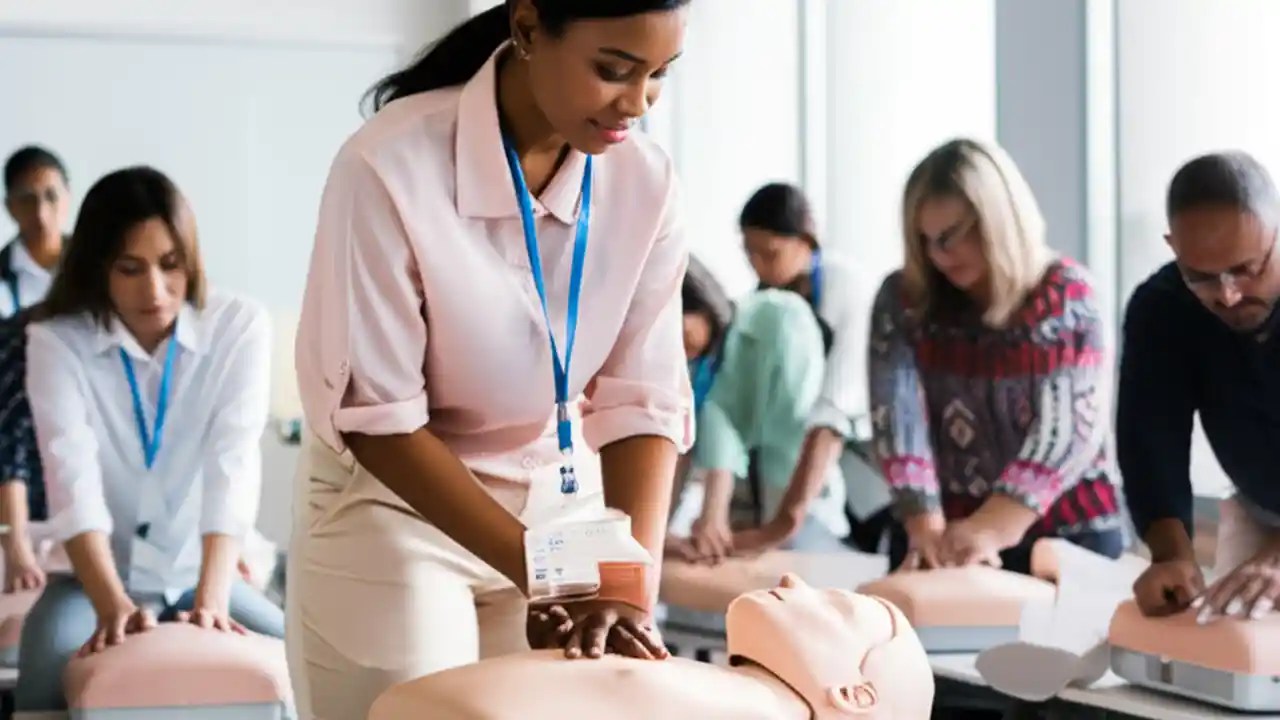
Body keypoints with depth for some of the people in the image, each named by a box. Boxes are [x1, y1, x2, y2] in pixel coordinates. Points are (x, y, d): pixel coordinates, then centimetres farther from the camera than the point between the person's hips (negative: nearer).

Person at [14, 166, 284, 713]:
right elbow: (73, 480, -25)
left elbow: (233, 466, -22)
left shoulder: (239, 328, -10)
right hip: (97, 580, -1)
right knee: (50, 683, -29)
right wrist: (112, 606, -42)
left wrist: (210, 599, -38)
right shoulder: (57, 342, -11)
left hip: (199, 574, 1)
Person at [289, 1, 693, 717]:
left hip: (557, 511, 4)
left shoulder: (646, 181, -11)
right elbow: (374, 416, -21)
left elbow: (644, 400, -12)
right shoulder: (392, 168, -24)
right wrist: (538, 571, -25)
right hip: (395, 510, -4)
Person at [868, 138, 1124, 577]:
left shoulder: (1068, 296, -4)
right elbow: (897, 414, -11)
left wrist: (991, 529, -25)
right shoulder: (903, 300, 1)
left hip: (1065, 537, -1)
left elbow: (1072, 426, -13)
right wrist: (928, 529, -24)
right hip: (946, 535, 1)